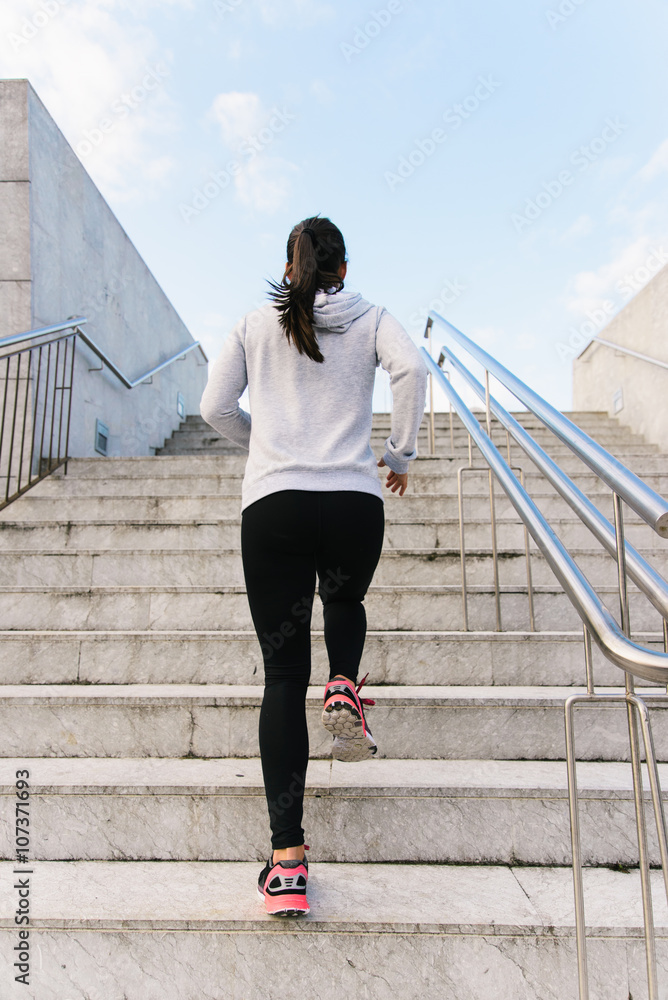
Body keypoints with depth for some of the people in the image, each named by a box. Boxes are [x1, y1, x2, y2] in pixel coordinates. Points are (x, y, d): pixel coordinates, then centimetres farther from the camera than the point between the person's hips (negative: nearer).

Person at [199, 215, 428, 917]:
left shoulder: (255, 326, 16)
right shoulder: (371, 319, 13)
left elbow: (214, 407, 11)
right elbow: (411, 370, -6)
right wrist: (401, 453, 6)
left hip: (273, 506, 0)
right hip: (354, 500, 0)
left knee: (282, 677, 1)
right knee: (346, 603, 34)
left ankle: (286, 859, -2)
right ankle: (344, 687, 4)